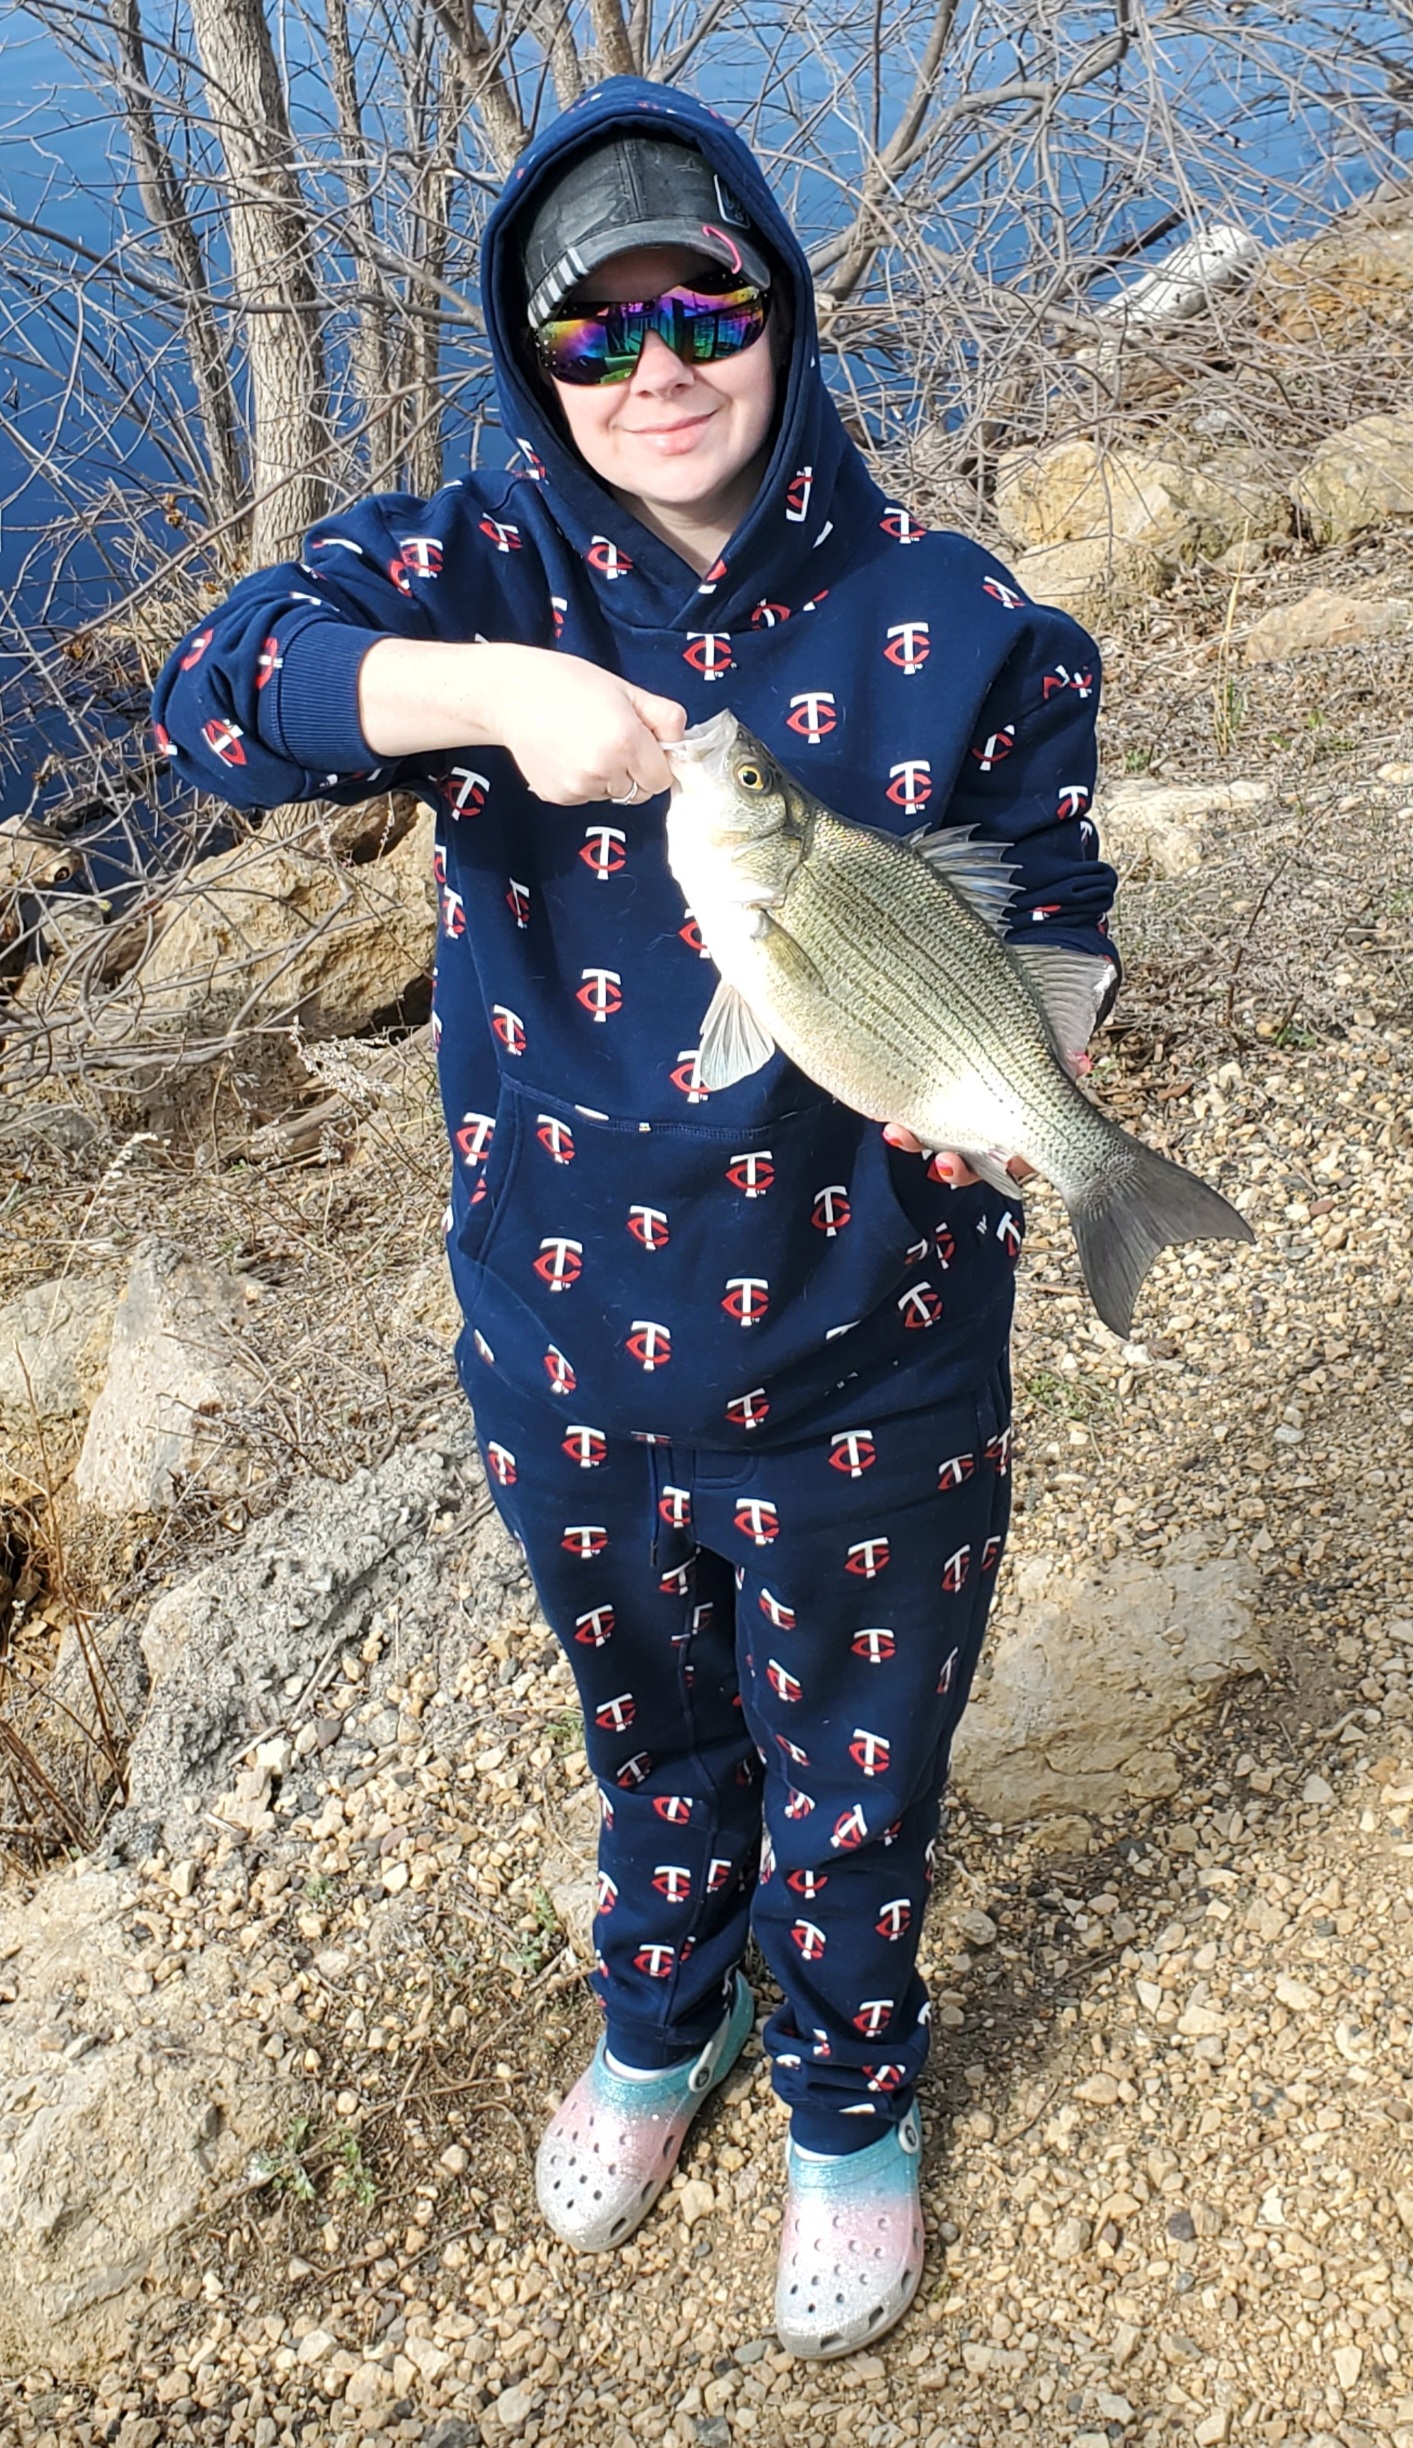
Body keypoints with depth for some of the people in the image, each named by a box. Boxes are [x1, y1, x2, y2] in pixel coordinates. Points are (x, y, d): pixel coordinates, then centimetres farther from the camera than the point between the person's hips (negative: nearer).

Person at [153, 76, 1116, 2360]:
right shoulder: (478, 567, -8)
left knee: (848, 1790, 19)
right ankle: (662, 2024, 59)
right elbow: (219, 689, -22)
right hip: (565, 1355, 2)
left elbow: (1052, 928, -4)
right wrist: (505, 688, -39)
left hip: (863, 1379, -2)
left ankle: (854, 2106, 51)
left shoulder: (951, 621, -11)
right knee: (650, 1742, 28)